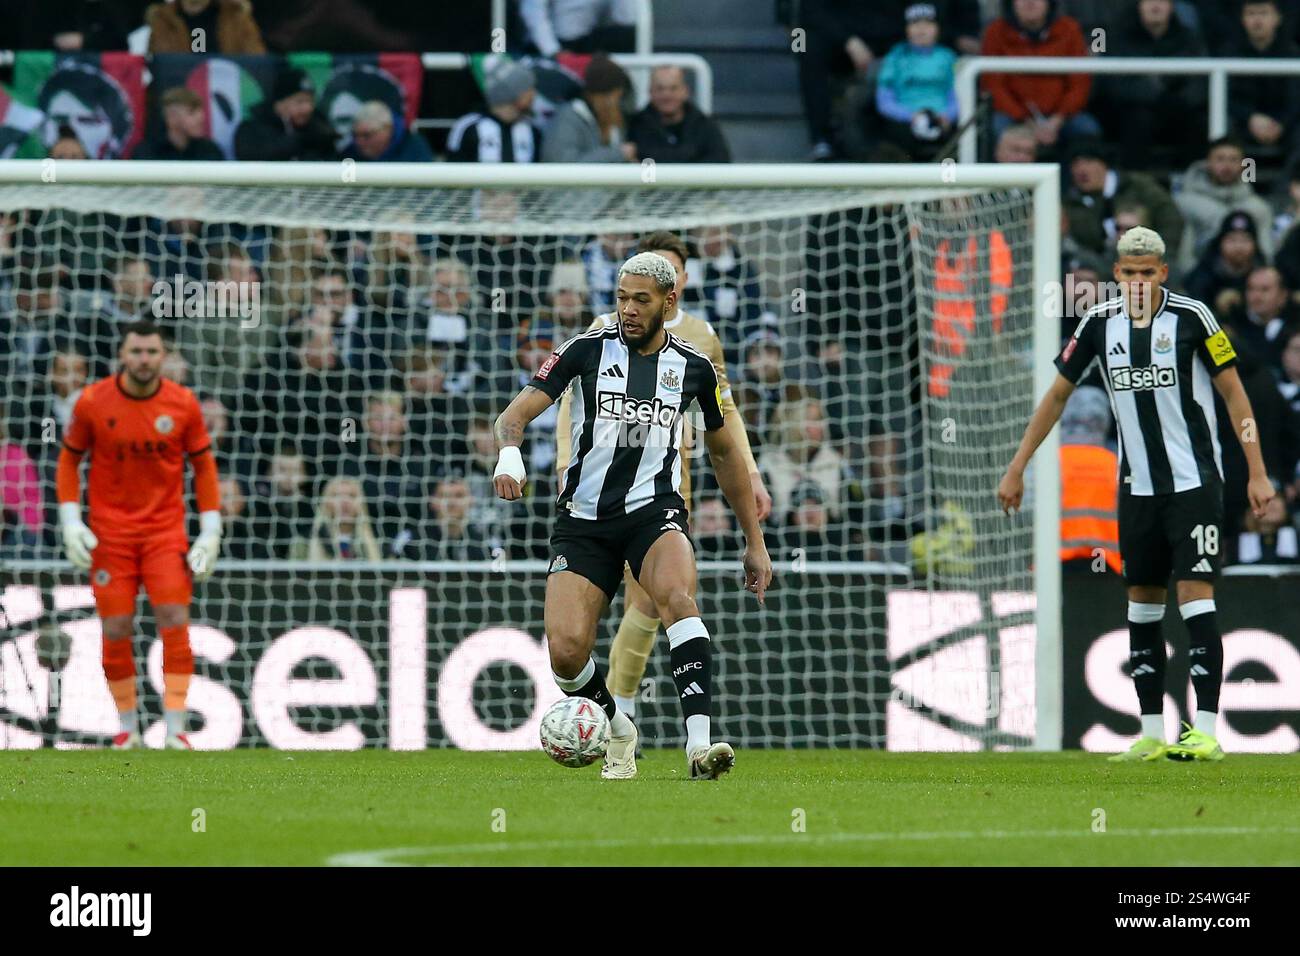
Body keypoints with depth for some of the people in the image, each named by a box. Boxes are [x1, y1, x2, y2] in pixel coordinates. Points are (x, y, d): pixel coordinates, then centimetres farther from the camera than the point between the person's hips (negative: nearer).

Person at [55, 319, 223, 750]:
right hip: (109, 532, 0)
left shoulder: (183, 404, -3)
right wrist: (71, 522, -3)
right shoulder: (93, 403, -5)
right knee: (116, 628, -2)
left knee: (175, 621, -11)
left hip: (166, 529, 0)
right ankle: (127, 727, 12)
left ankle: (176, 730, -8)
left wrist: (210, 532, 0)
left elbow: (204, 465, 6)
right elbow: (69, 459, 6)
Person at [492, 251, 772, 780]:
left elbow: (724, 452, 21)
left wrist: (755, 542, 22)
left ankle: (699, 742, -41)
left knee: (677, 596, -34)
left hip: (654, 510, 0)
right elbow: (516, 414, -5)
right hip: (583, 519, 0)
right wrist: (509, 452, -30)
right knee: (566, 654, -15)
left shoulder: (693, 366, 7)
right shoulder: (588, 350, 1)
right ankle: (617, 731, 18)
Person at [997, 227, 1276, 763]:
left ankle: (1206, 732, -16)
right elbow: (1058, 394, 12)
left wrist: (1258, 473, -8)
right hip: (1137, 486, 5)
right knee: (1143, 598, 6)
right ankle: (1151, 734, 11)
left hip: (1195, 481, -5)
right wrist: (1017, 468, 12)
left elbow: (1233, 393, -4)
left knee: (1195, 592, -13)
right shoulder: (1099, 324, 2)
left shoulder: (1191, 317, -9)